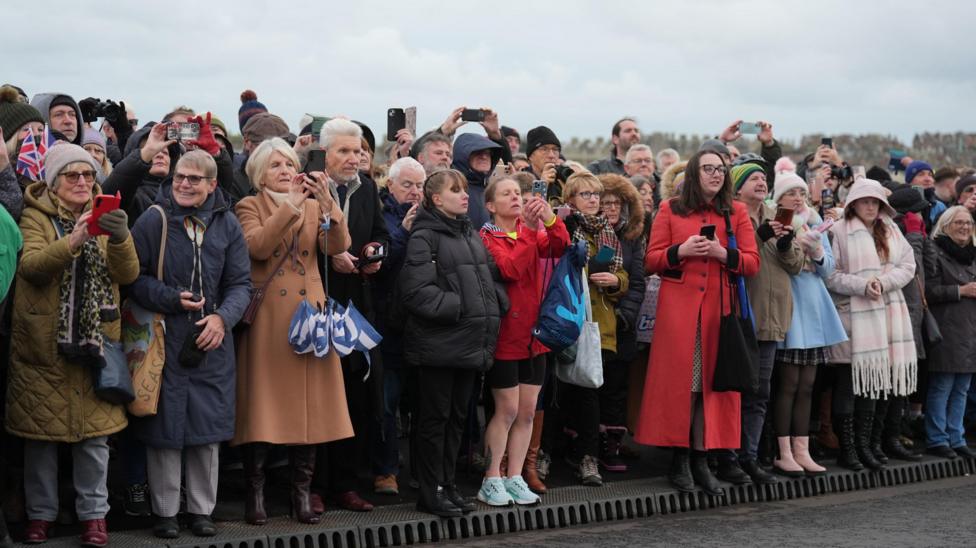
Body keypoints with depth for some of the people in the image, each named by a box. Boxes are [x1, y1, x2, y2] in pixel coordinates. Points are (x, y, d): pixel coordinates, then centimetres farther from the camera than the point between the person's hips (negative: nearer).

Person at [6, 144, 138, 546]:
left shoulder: (104, 217, 10)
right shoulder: (36, 217, 0)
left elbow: (128, 274, -3)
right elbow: (30, 265, -19)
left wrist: (120, 237, -23)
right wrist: (73, 240, -34)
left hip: (94, 343, 2)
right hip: (43, 345, -2)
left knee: (95, 433, 3)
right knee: (41, 431, 3)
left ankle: (94, 514, 12)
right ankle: (40, 514, 15)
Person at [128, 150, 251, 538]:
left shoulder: (227, 224, 4)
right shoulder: (153, 221, -5)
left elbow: (241, 283, 5)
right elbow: (134, 277, -3)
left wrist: (222, 317, -12)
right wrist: (173, 300, -14)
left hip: (212, 341, 3)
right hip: (164, 341, -2)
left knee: (207, 427, 7)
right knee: (165, 426, 1)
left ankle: (202, 509, 18)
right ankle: (165, 511, 12)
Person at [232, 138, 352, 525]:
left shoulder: (315, 207, 15)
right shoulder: (249, 207, 4)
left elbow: (337, 246, -4)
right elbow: (257, 246, -16)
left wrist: (327, 202, -18)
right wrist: (291, 205, -21)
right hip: (267, 319, -3)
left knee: (308, 404, 1)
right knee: (264, 405, -4)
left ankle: (302, 494, 7)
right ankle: (255, 495, 2)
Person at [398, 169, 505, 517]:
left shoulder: (471, 236, 16)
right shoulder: (424, 237, -9)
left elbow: (491, 276, 20)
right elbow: (416, 290, -18)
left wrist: (495, 306, 3)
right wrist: (457, 307, -18)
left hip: (470, 341, 7)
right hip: (439, 343, -7)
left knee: (457, 417, 12)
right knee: (435, 417, 0)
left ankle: (448, 486, 21)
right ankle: (431, 493, 7)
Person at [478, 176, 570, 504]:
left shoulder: (532, 233, 11)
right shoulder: (487, 238, -6)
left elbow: (560, 248, -8)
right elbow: (509, 270, -22)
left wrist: (549, 220, -24)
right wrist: (529, 230, -26)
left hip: (533, 334, 6)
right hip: (505, 335, -6)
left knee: (528, 411, 6)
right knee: (507, 410, -5)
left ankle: (516, 477, 14)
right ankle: (492, 481, 4)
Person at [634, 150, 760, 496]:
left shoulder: (737, 212, 12)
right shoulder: (670, 210, 8)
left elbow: (752, 263, 6)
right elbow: (651, 260, 5)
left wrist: (723, 253, -12)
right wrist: (681, 251, -12)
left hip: (719, 307, 2)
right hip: (678, 306, -2)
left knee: (713, 381, -1)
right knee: (679, 380, -5)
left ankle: (700, 460, 6)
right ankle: (679, 460, 2)